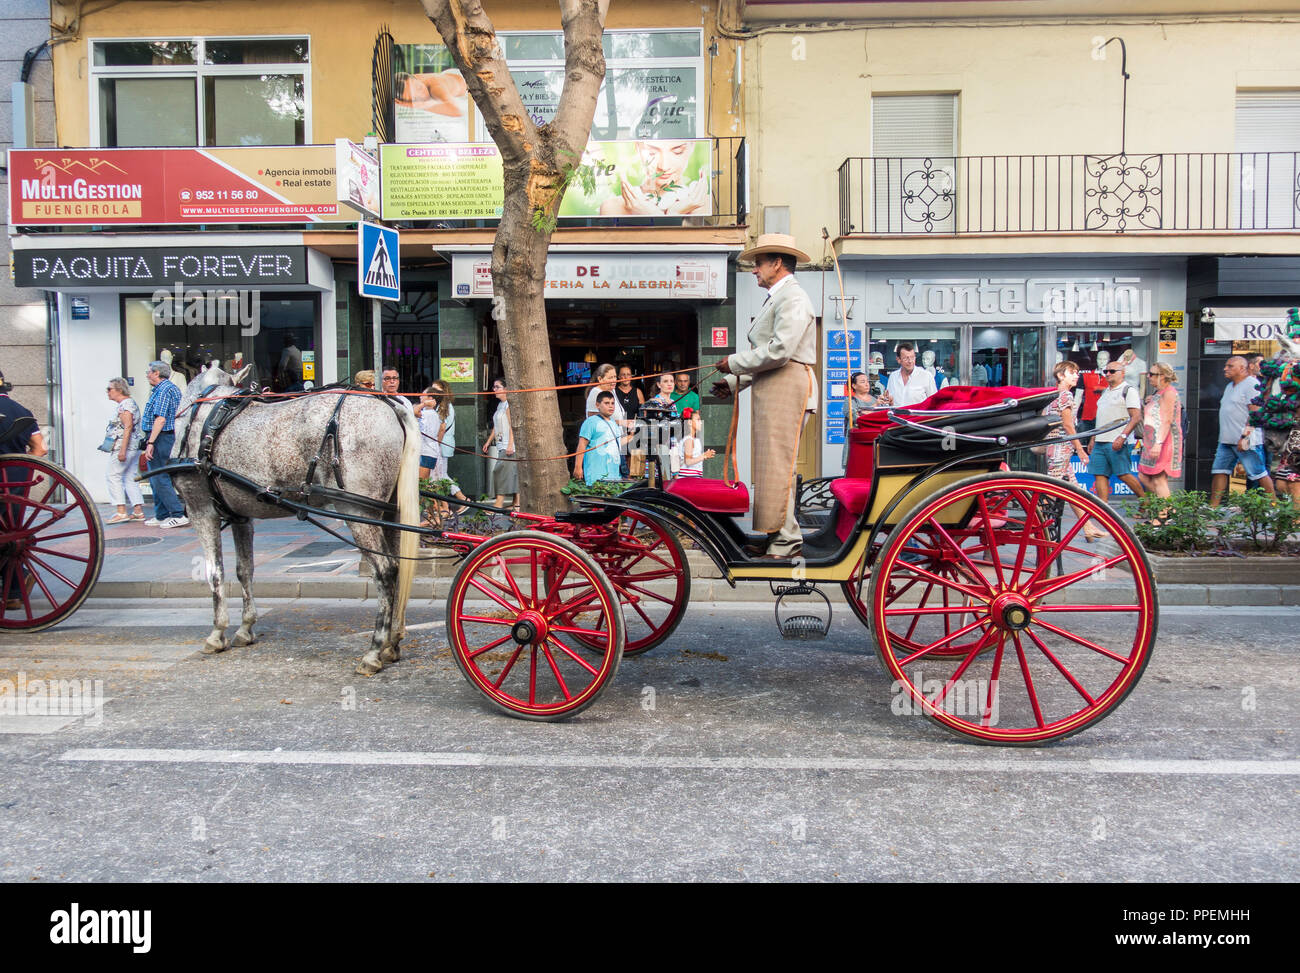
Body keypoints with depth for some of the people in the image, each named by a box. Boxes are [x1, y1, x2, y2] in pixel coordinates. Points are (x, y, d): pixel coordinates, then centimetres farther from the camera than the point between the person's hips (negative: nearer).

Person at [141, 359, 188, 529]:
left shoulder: (163, 390, -14)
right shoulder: (172, 387, 18)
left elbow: (160, 419, -23)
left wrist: (150, 442, -24)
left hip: (160, 438, -10)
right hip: (170, 436, 10)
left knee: (159, 479, -8)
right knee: (156, 478, 15)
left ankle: (178, 515, -9)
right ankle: (161, 515, 20)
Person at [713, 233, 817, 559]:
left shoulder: (792, 297, -7)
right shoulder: (775, 299, 25)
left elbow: (780, 350, -19)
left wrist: (735, 363, -10)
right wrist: (733, 383, 16)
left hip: (787, 386, -10)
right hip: (769, 388, 10)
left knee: (778, 464, -11)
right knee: (767, 464, 9)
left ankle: (787, 539, -8)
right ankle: (776, 535, 12)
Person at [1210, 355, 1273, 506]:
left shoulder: (1251, 385, -9)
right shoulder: (1230, 386, 20)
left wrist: (1245, 436, -22)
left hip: (1244, 441, -9)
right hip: (1226, 441, 9)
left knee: (1259, 474, -5)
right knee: (1219, 472, 5)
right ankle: (1213, 507, 7)